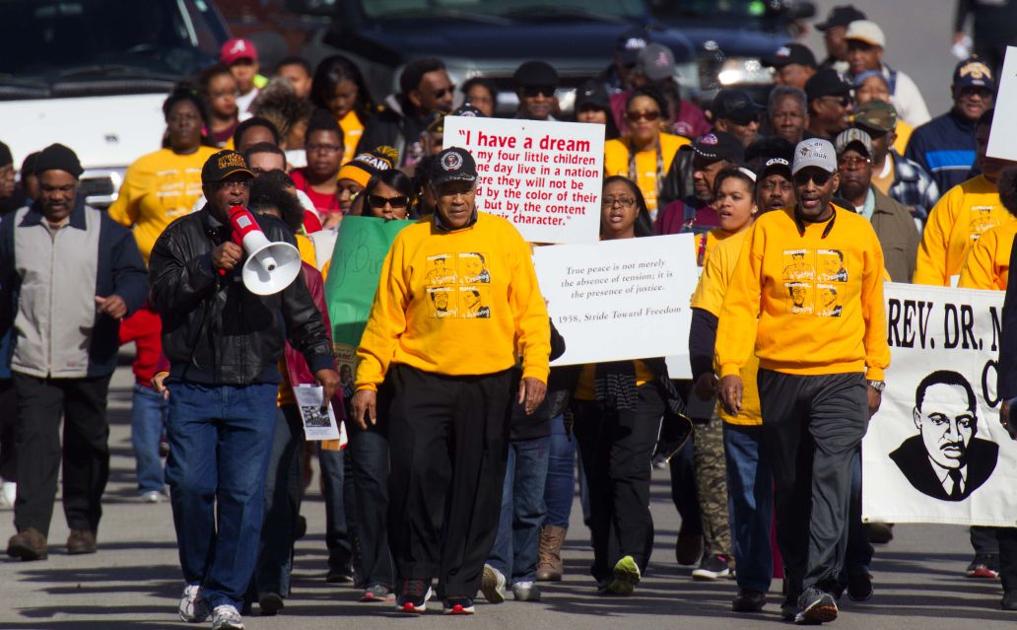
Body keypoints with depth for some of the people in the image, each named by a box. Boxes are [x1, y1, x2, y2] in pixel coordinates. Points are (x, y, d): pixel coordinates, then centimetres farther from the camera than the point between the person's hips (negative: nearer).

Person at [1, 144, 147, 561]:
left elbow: (134, 276, 0)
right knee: (36, 442, -12)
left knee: (87, 445, 11)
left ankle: (83, 525, 26)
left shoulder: (107, 231, 4)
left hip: (88, 361, 0)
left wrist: (122, 299, -22)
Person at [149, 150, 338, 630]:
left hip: (255, 387, 1)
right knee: (190, 484, -6)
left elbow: (299, 306, 16)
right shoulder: (180, 237, 9)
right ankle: (197, 577, 17)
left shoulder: (274, 235, 14)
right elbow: (161, 293, -5)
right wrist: (210, 265, -15)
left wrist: (320, 359, 10)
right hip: (192, 386, 0)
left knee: (244, 493, -6)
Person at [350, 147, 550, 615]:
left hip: (487, 383, 1)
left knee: (477, 489, 2)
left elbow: (530, 310, 6)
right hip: (420, 380, -1)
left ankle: (460, 587, 11)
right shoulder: (410, 242, 5)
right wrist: (367, 380, -1)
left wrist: (535, 368, -5)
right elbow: (385, 318, 5)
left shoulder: (504, 237, 6)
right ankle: (414, 577, 3)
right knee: (416, 475, -11)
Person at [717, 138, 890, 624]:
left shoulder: (859, 233, 7)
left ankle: (818, 585, -22)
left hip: (842, 378, -1)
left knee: (830, 477, -16)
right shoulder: (767, 230, 4)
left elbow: (874, 309, 15)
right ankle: (795, 587, 20)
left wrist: (875, 378, 12)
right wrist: (730, 368, -10)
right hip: (780, 377, 1)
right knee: (789, 488, 9)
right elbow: (741, 303, 1)